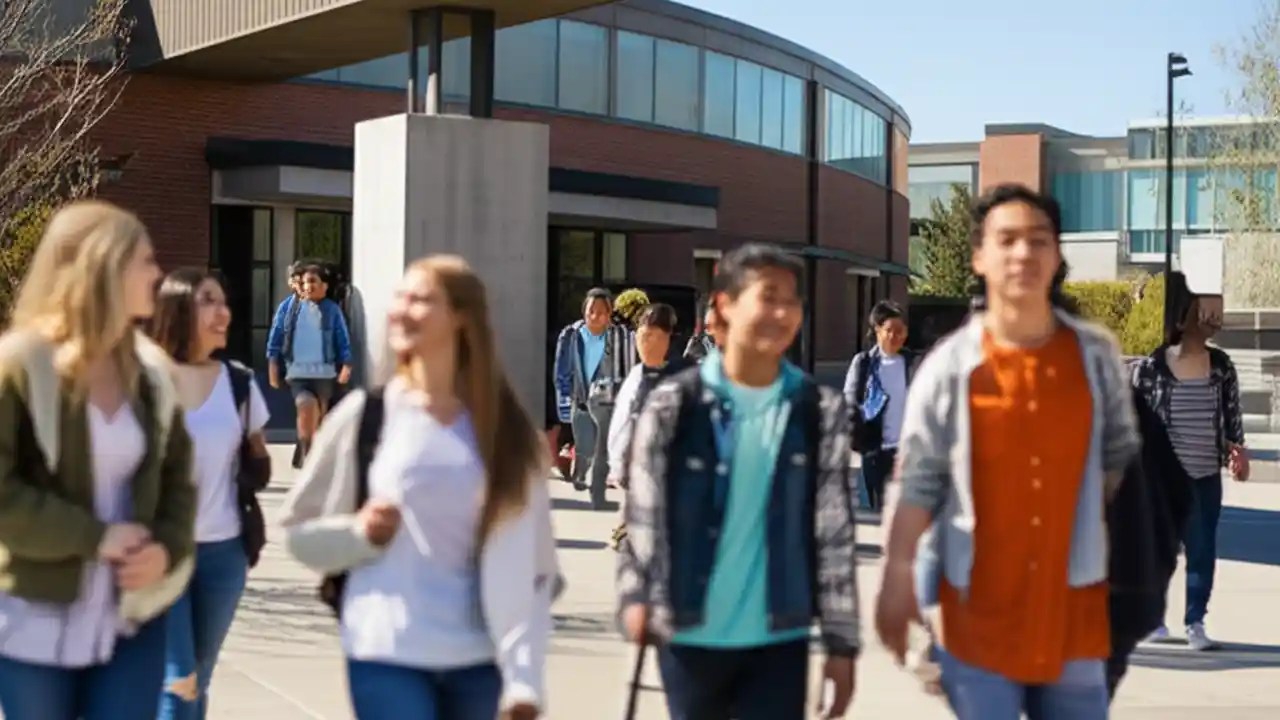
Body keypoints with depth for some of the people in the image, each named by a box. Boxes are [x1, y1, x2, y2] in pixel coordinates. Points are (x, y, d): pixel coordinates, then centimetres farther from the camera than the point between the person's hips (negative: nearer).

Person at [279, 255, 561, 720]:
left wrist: (525, 676, -7)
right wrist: (357, 533, -14)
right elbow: (299, 529, 7)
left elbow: (524, 561, 0)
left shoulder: (504, 427, 2)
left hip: (479, 658, 2)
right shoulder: (365, 414, -1)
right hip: (386, 654, -2)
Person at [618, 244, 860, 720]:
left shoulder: (821, 411, -1)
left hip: (779, 637, 1)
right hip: (691, 636, 0)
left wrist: (841, 644, -1)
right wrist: (636, 598, -14)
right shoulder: (673, 405, -6)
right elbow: (642, 516, -2)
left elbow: (835, 533, 0)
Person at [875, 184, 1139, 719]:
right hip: (976, 606, -2)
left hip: (1072, 602, 2)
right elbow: (917, 483, -5)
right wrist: (897, 580, -12)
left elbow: (1121, 464, 7)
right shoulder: (949, 366, -7)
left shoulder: (1096, 355, -1)